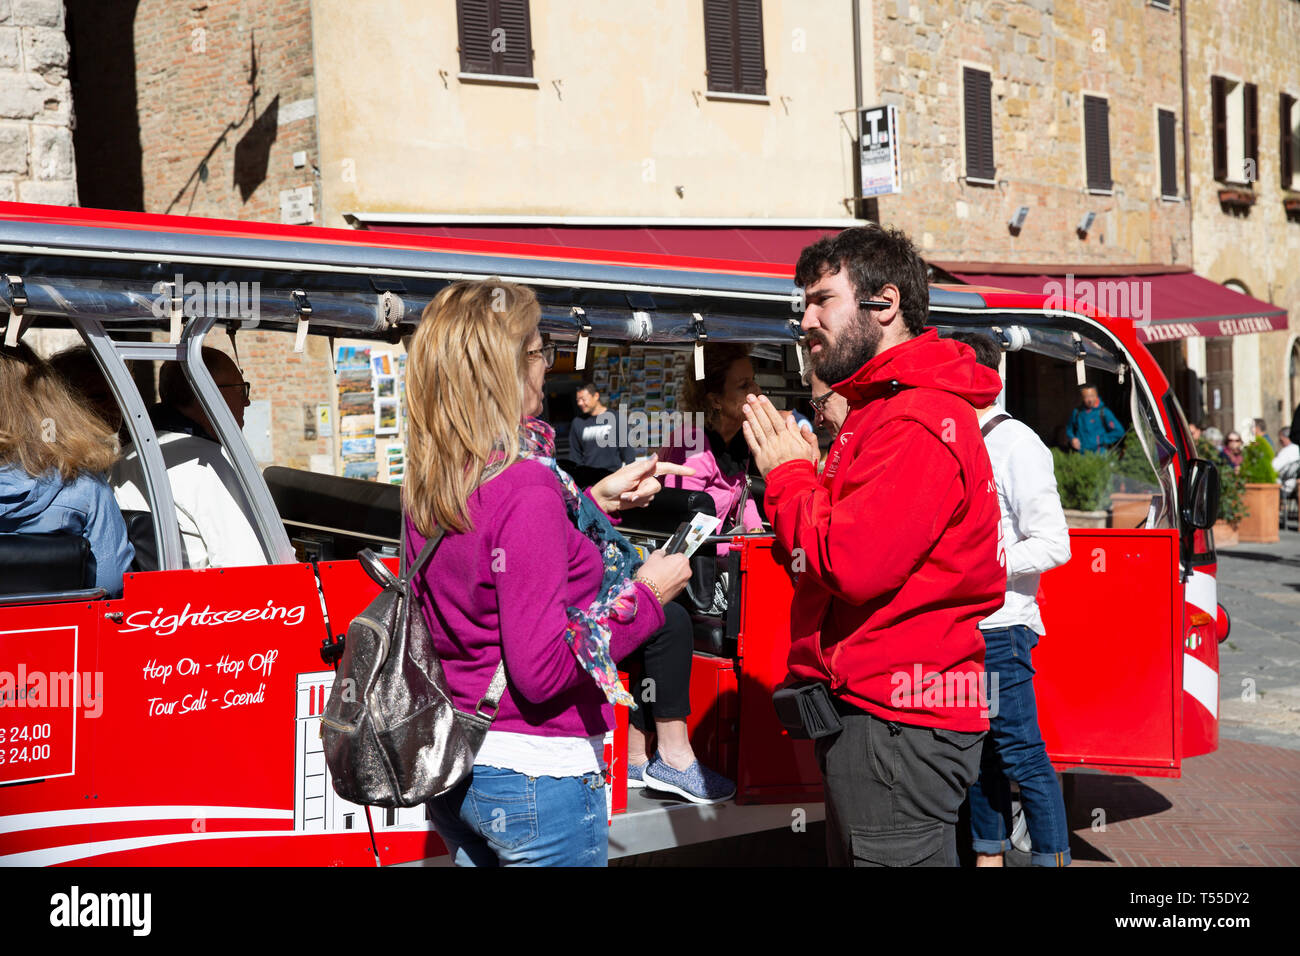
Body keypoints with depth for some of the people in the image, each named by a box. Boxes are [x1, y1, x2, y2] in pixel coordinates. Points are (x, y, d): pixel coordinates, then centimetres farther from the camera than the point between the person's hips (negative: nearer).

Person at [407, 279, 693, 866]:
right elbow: (540, 668, -23)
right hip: (538, 774, -8)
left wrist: (595, 502, 17)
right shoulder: (525, 483, -21)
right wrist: (646, 596, -12)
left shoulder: (426, 483, 2)